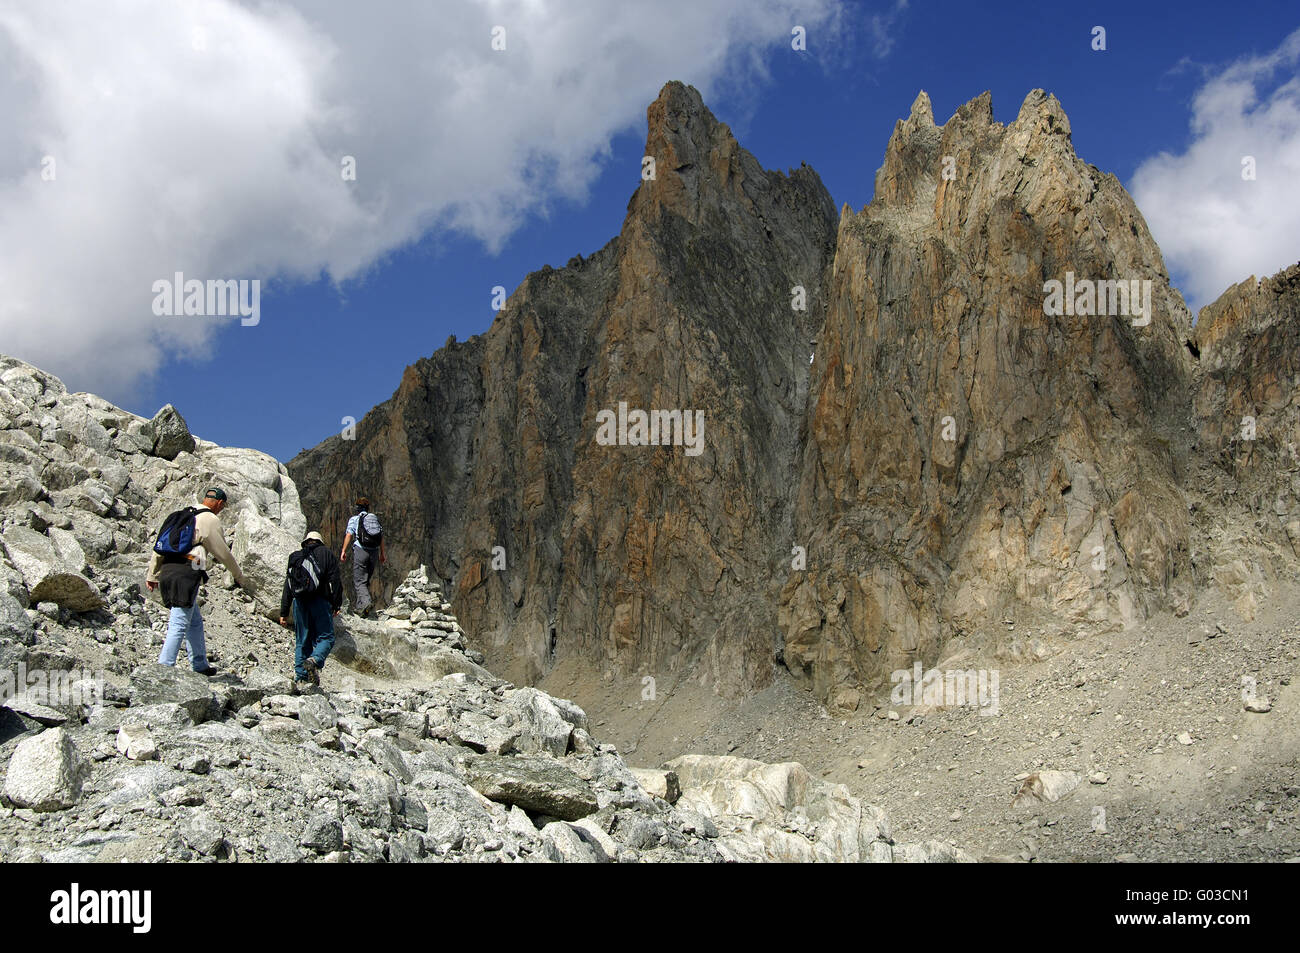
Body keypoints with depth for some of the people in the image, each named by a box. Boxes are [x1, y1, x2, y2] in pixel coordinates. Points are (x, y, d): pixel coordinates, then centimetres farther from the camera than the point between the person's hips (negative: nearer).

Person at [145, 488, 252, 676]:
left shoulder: (182, 515, 20)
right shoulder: (210, 520, -3)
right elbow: (223, 554, 0)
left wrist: (152, 575, 24)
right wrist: (241, 578, 10)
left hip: (168, 569, 9)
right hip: (186, 574, -8)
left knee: (195, 621, 17)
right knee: (180, 623, -8)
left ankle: (200, 666, 23)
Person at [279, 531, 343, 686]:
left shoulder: (295, 557, 20)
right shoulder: (325, 553, 9)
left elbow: (287, 587, 18)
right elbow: (335, 580, -2)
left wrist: (284, 613, 19)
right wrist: (336, 604, -1)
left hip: (299, 602, 4)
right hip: (319, 601, -4)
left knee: (302, 640, 10)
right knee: (326, 638, -2)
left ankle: (300, 676, 3)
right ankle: (314, 660, -30)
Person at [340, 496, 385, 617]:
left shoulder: (354, 519, 5)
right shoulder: (375, 519, 16)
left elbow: (349, 535, -6)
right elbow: (381, 536, 12)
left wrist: (343, 551, -7)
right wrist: (383, 553, 15)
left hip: (360, 550, -4)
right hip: (374, 552, 4)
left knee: (359, 580, -6)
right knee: (366, 580, 15)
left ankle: (365, 602, -28)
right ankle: (357, 605, 18)